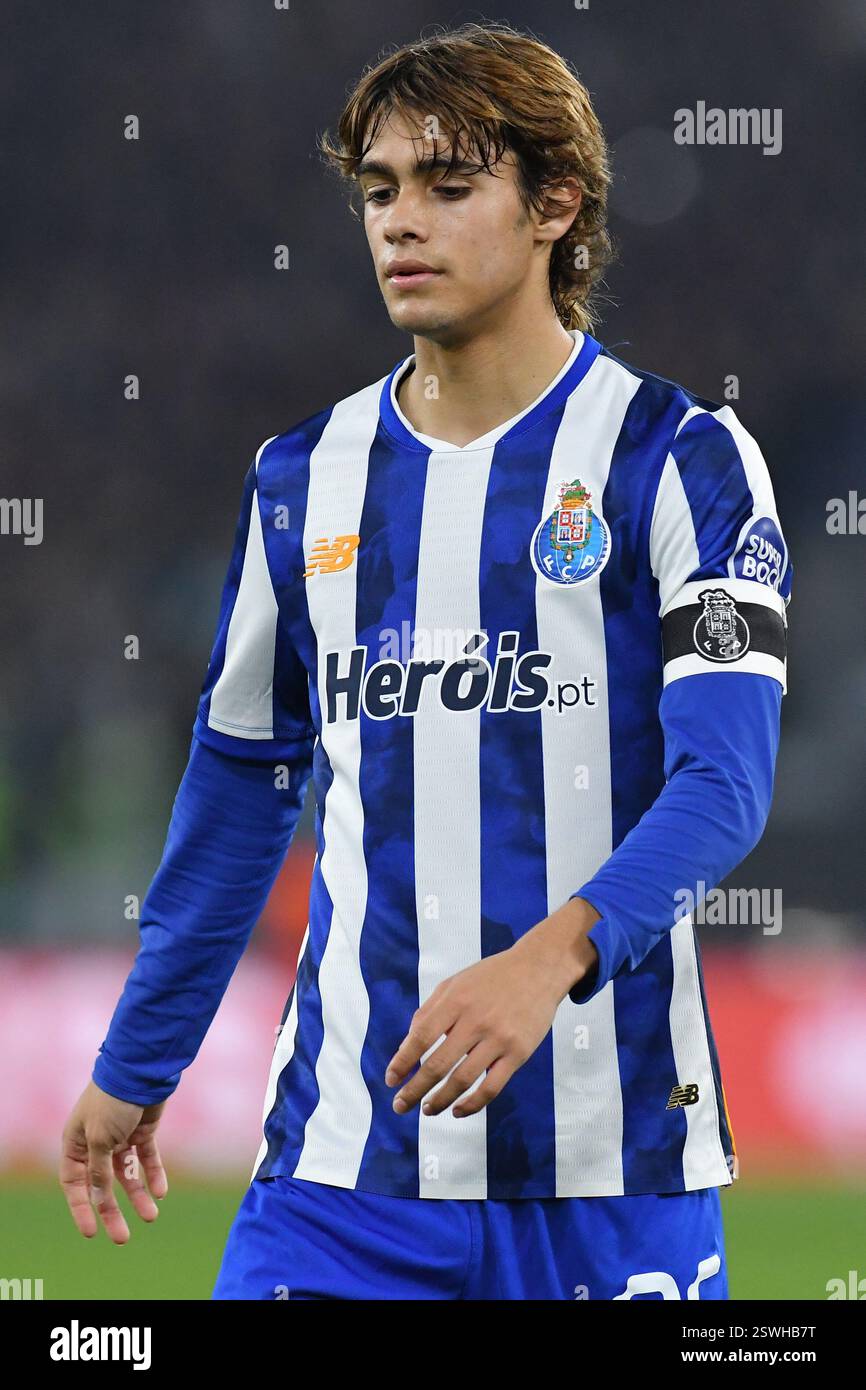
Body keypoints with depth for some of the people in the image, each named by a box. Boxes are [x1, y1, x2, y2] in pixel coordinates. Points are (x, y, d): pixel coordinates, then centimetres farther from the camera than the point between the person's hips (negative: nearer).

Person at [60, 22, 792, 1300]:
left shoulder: (681, 460, -3)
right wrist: (133, 1067, 23)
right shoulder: (305, 477, 12)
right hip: (344, 1154, 3)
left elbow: (724, 784, -14)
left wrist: (550, 957, -31)